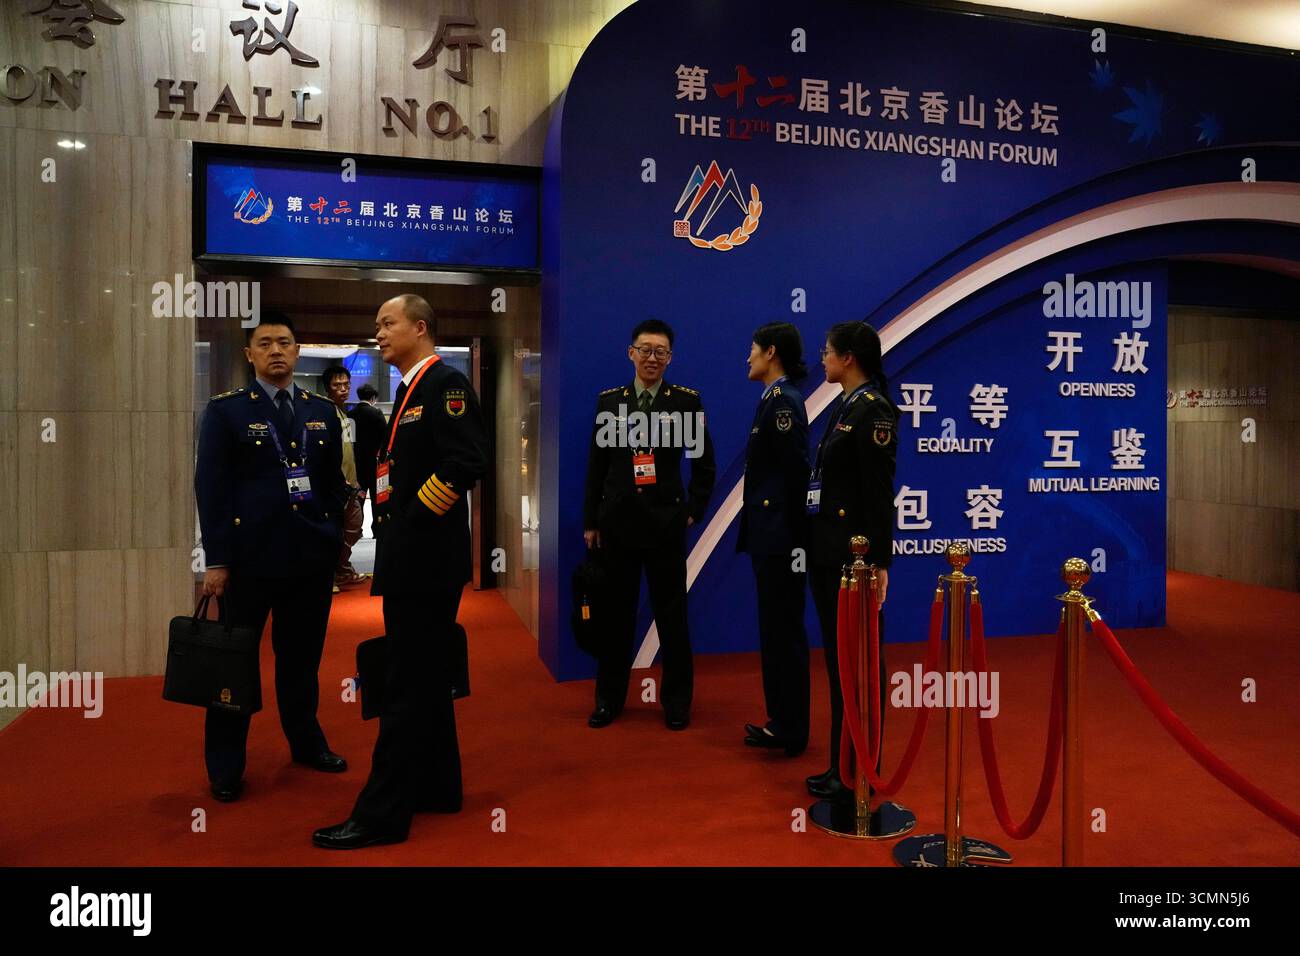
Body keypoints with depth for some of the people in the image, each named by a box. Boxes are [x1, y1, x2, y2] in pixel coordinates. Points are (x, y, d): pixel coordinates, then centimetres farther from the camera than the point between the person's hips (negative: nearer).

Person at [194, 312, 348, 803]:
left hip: (311, 557, 3)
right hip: (249, 556, -3)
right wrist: (217, 560, -10)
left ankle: (306, 742, 30)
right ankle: (225, 765, 20)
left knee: (302, 656, 13)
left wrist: (338, 543, 8)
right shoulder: (225, 410, -1)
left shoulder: (323, 411, 10)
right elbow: (210, 487, -5)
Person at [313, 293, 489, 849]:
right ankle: (436, 787, 28)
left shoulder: (445, 382, -12)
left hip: (425, 556, -10)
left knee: (410, 683, -3)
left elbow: (467, 462, -23)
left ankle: (382, 813, 5)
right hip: (411, 556, 10)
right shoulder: (410, 390, 17)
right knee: (425, 677, 16)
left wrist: (414, 518, -17)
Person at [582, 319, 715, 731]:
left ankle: (677, 701, 20)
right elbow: (596, 465, 6)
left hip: (666, 521, -2)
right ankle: (609, 698, 22)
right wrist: (590, 521, 4)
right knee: (615, 612, 10)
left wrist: (694, 510, -1)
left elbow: (704, 462, 4)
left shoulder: (687, 401, -1)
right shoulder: (609, 400, 5)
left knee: (671, 613, 6)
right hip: (617, 520, 2)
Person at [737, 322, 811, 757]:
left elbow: (796, 472, -19)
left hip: (779, 537, -10)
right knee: (777, 629, 16)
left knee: (783, 631, 0)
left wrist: (792, 537, -18)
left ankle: (790, 731, 13)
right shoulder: (774, 399, 14)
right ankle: (782, 721, 27)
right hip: (769, 536, 10)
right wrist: (760, 533, 13)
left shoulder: (783, 400, -15)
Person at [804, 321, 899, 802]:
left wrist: (878, 563, -19)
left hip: (854, 554, -9)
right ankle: (842, 764, 26)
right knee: (838, 657, 14)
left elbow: (878, 492, -18)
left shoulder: (873, 410, -14)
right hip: (826, 550, 9)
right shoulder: (844, 406, 13)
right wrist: (816, 545, 17)